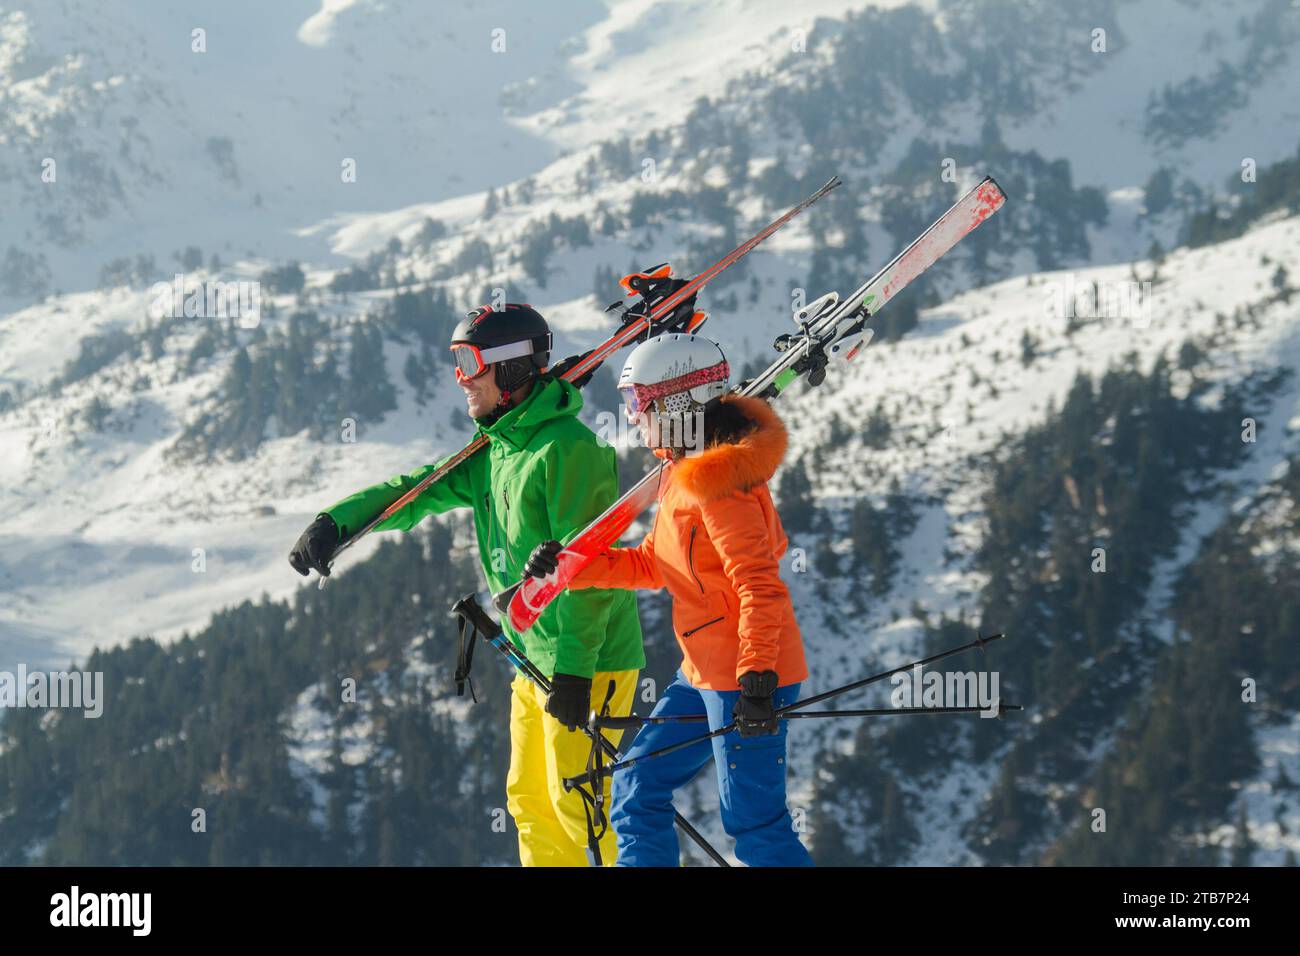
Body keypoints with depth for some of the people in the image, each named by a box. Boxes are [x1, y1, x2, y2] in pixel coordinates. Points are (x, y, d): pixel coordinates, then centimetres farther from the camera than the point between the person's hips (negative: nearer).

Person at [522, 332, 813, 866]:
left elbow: (759, 585, -26)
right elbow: (653, 566, 18)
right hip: (703, 675, 11)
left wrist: (755, 679, -33)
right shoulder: (685, 471, 12)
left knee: (755, 825, -6)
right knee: (638, 793, 14)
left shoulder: (717, 482, -20)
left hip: (746, 679, -11)